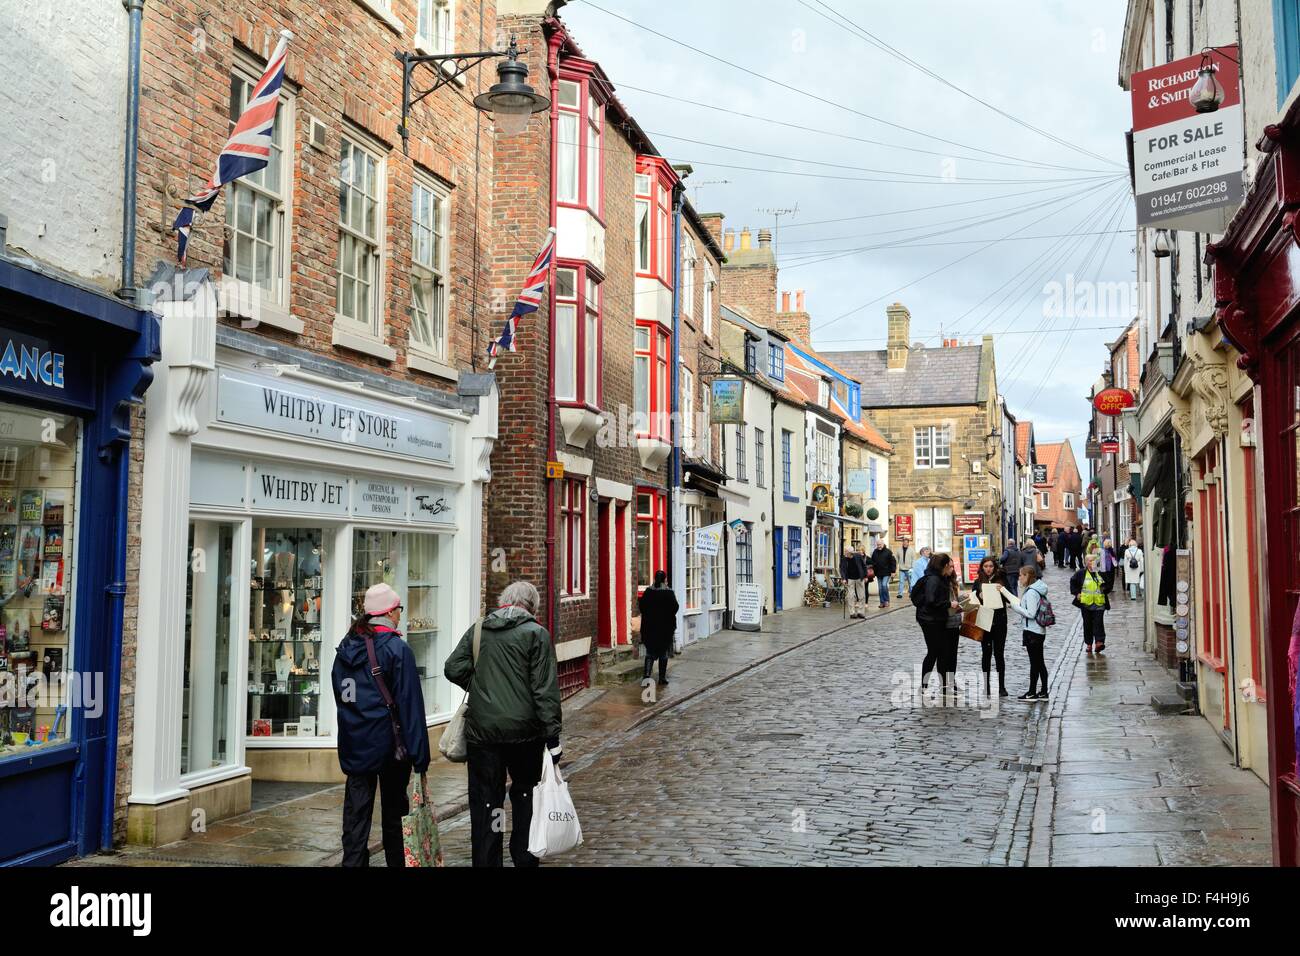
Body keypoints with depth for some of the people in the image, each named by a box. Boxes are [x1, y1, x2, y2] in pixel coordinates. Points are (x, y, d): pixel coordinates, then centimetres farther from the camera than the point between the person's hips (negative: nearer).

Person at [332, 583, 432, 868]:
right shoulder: (397, 649, -13)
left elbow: (339, 697, 14)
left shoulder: (346, 648, 6)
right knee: (394, 812, 10)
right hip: (388, 744, -4)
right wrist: (420, 756, -13)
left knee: (356, 815, 5)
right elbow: (410, 705, -15)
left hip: (354, 744, 5)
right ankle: (397, 861, 20)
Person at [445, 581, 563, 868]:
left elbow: (453, 669, 0)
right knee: (525, 793, 16)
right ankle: (524, 857, 22)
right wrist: (552, 736, -8)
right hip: (524, 729, -2)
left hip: (482, 729, 2)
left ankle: (486, 861, 12)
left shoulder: (477, 630, 6)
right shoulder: (535, 633, -5)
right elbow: (545, 689, -9)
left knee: (485, 802, 8)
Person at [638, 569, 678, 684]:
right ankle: (662, 678, 11)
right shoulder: (669, 593, -9)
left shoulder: (648, 591, -3)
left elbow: (642, 606, -3)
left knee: (650, 652, 9)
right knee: (663, 653, 9)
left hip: (650, 626, 2)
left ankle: (646, 675, -9)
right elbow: (674, 608, -10)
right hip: (665, 627, -2)